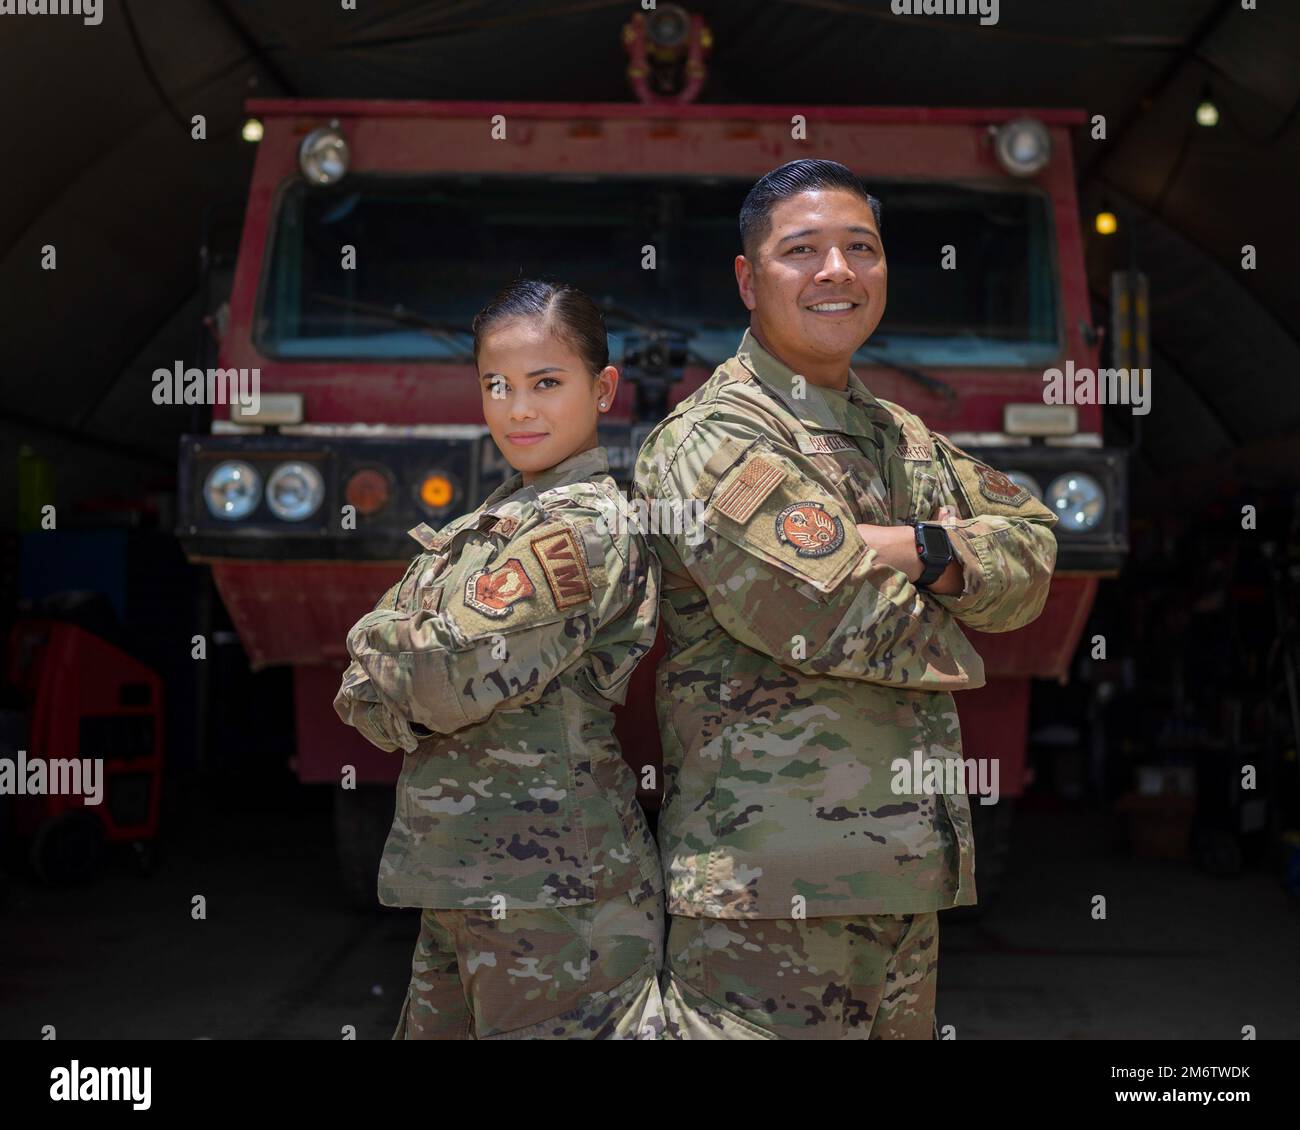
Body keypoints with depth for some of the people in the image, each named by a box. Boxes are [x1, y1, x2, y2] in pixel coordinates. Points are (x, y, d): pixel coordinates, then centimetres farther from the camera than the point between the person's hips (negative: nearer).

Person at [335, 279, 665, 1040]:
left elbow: (453, 681, -20)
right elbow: (363, 700, 11)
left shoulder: (588, 526, -13)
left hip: (549, 891, -9)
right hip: (460, 880, 9)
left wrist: (386, 645, -1)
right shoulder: (490, 521, 15)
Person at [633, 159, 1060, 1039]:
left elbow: (1030, 551, 9)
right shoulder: (711, 437, -9)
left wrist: (919, 550, -10)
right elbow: (830, 617, -19)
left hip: (904, 872, 8)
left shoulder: (905, 438, 19)